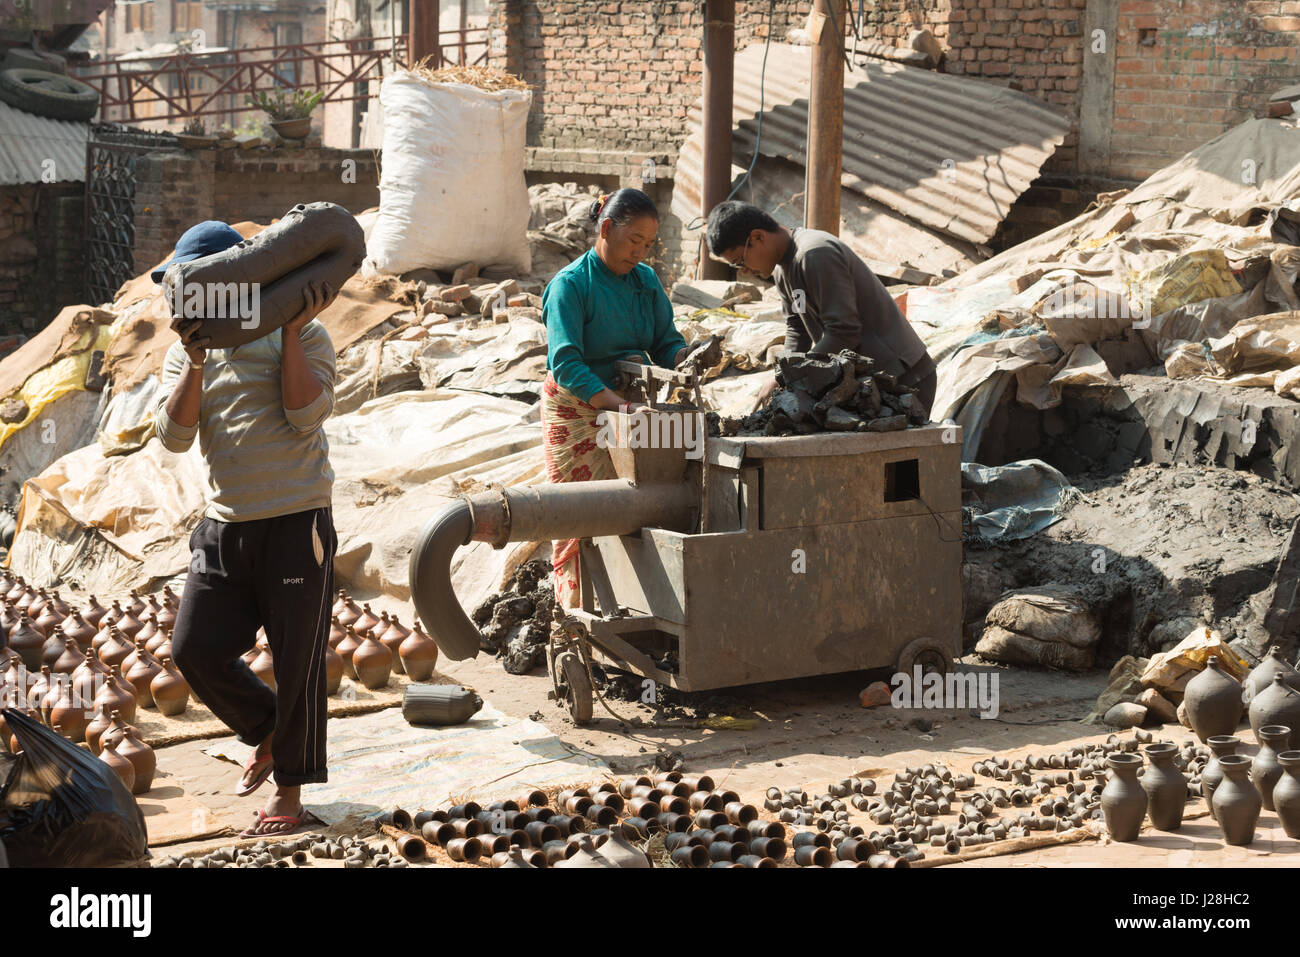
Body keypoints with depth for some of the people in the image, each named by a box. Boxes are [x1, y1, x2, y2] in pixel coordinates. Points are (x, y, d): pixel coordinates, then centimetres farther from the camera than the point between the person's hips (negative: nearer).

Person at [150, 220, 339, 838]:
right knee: (195, 649, 0)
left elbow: (305, 415, -15)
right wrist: (196, 362, -15)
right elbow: (174, 434, -2)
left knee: (296, 660, 1)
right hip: (224, 526, 5)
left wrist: (293, 330, -17)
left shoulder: (300, 337, -2)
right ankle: (267, 733, 26)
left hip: (296, 522, -5)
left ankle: (289, 790, 15)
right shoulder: (187, 350, 11)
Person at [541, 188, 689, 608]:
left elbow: (666, 342, 8)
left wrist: (686, 360, -18)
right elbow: (565, 364, -23)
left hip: (629, 403, 6)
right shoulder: (570, 285, -14)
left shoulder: (645, 280, 7)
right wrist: (619, 404, -34)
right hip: (577, 411, -6)